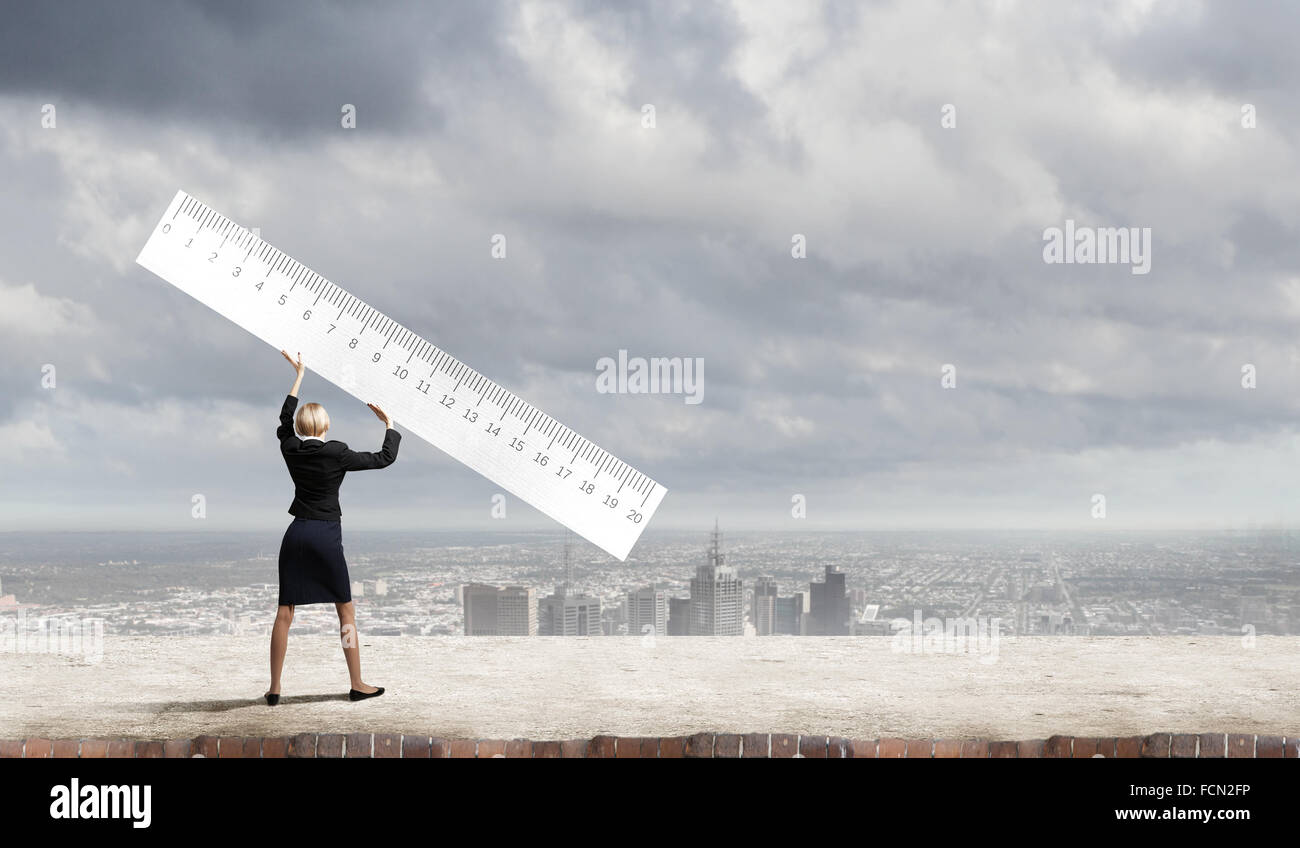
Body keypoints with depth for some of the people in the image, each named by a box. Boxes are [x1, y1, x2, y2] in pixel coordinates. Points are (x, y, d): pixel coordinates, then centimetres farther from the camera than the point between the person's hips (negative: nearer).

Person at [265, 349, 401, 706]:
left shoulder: (291, 449, 3)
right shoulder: (336, 454, -8)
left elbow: (284, 421, 24)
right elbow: (384, 458, -1)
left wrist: (299, 377, 32)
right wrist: (389, 424, 15)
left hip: (296, 534, 4)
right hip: (326, 536, -4)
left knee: (284, 613, 6)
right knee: (346, 613, 7)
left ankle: (274, 688, 6)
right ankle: (357, 685, 9)